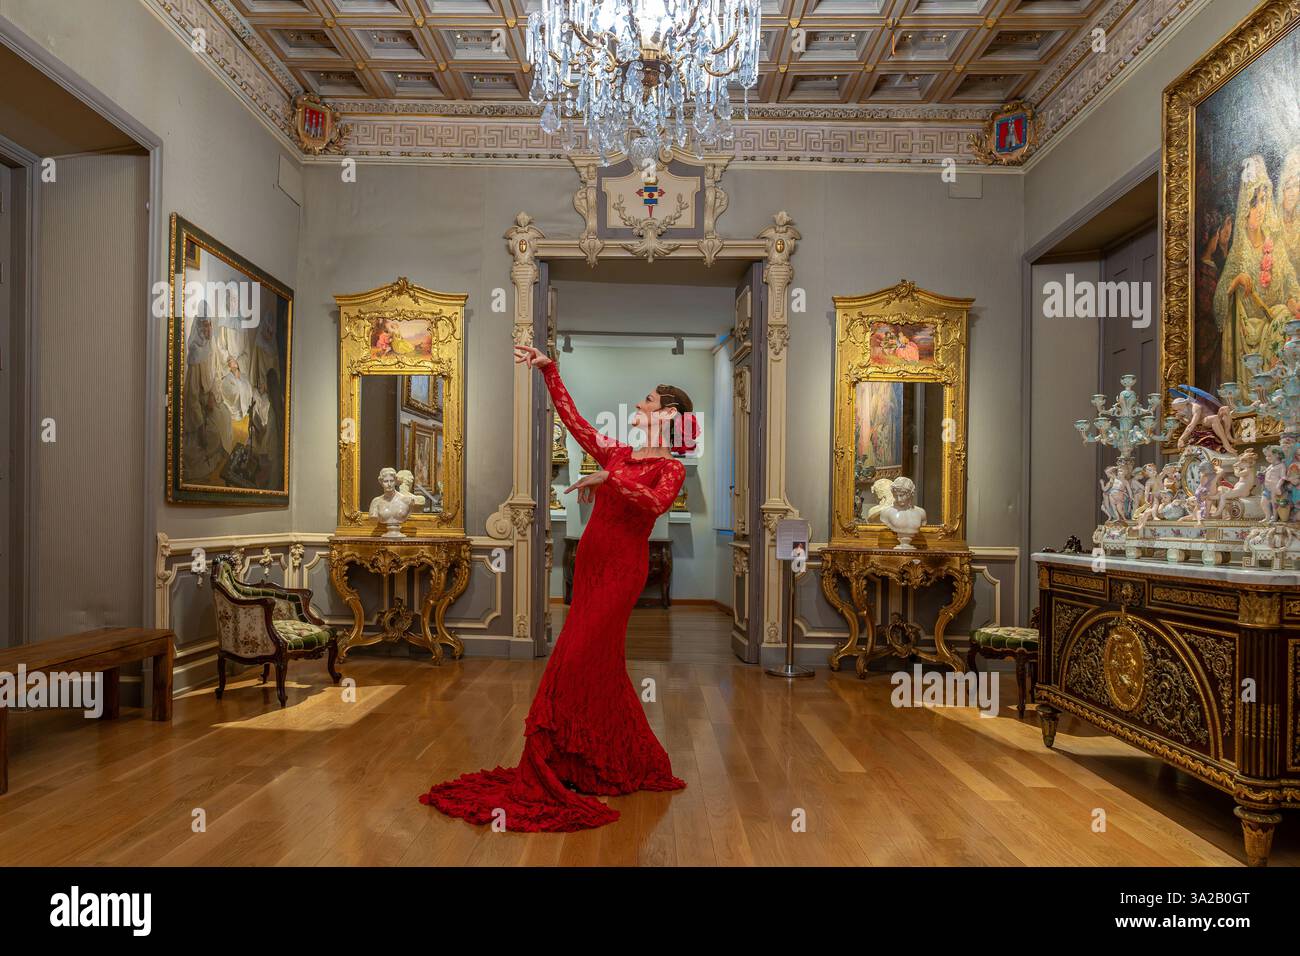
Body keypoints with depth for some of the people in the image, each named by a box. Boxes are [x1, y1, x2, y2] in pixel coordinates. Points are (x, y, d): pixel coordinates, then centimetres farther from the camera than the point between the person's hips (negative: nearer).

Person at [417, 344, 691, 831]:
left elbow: (655, 503, -25)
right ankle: (626, 761, 27)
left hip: (621, 569, -7)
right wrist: (548, 369, 15)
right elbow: (574, 420, 15)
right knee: (602, 664, 12)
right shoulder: (616, 453, 13)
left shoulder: (671, 469, -4)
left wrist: (608, 478, -23)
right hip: (591, 563, 7)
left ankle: (551, 768, 3)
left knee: (579, 662, -8)